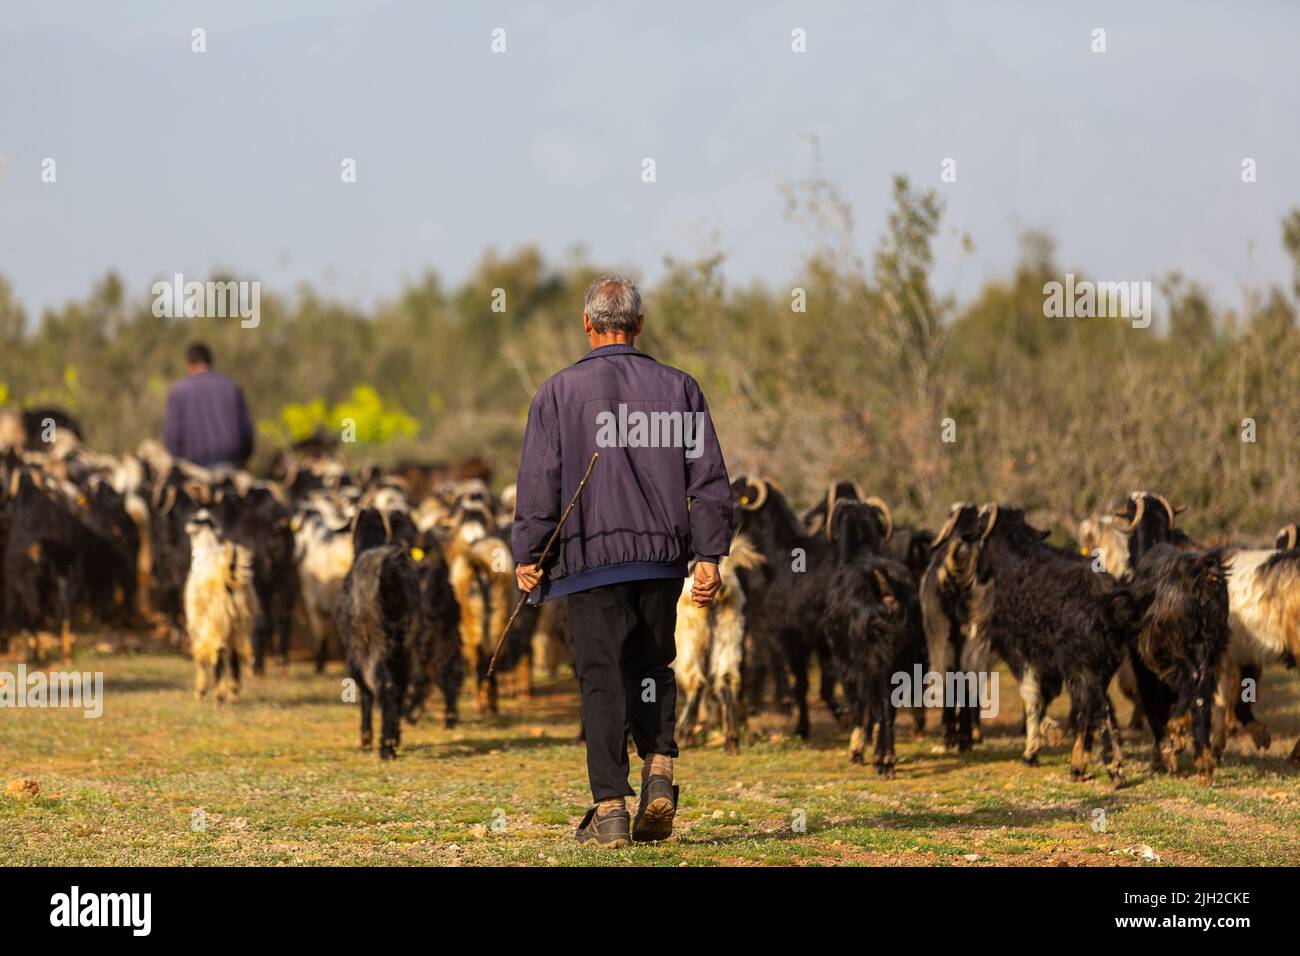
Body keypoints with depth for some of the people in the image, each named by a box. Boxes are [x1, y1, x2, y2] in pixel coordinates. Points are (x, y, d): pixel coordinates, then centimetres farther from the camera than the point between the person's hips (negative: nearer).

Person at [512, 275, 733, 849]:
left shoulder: (559, 392, 0)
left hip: (591, 555, -2)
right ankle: (659, 774, -1)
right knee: (652, 669, 18)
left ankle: (610, 808, -6)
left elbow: (539, 480, -4)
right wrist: (709, 555, 3)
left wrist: (527, 557, 2)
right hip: (663, 554, 2)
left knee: (602, 679, -1)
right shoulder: (677, 388, 7)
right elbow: (708, 477, 2)